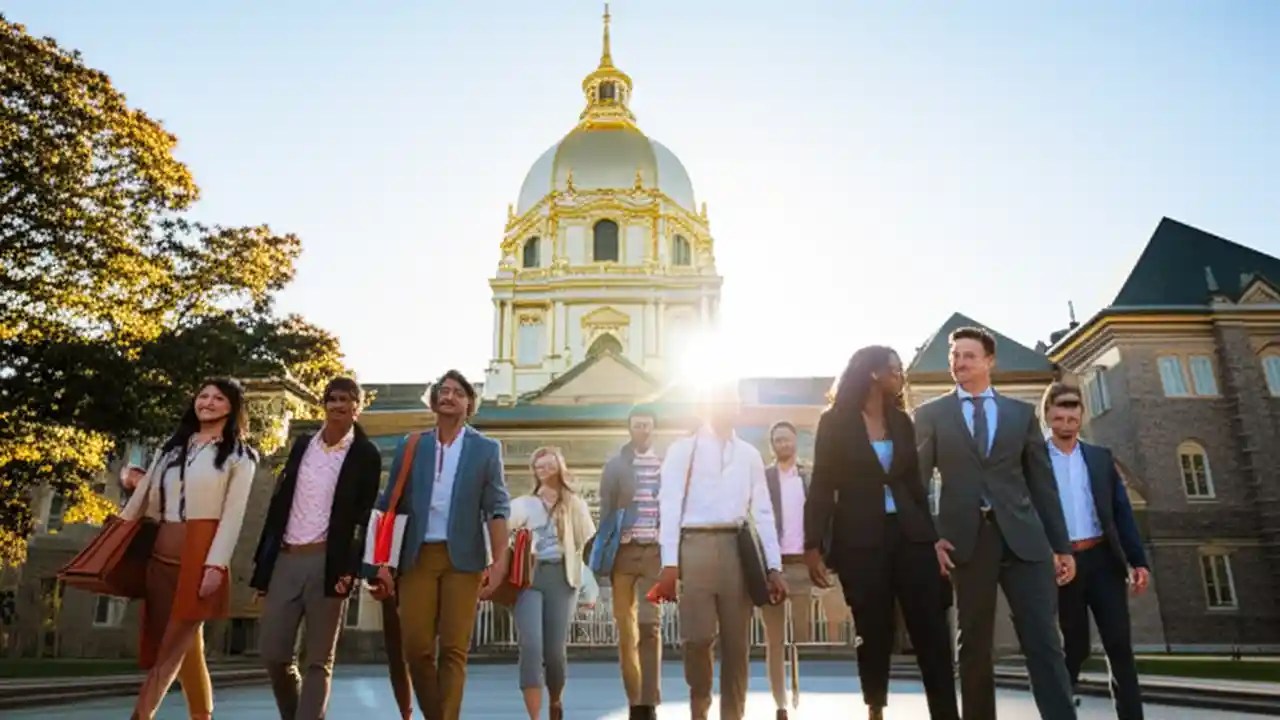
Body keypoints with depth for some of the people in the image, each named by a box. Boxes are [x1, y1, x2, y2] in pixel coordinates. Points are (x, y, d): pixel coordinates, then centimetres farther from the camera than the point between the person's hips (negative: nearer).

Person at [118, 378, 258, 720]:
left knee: (173, 645, -5)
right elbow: (146, 496, 16)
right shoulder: (173, 445, 19)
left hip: (199, 554, -5)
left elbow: (233, 515, -6)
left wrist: (216, 565, -15)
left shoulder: (239, 456, 3)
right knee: (184, 644, 8)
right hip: (161, 554, 5)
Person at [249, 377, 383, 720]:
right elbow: (279, 502, 13)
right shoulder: (302, 444, 13)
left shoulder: (366, 454, -2)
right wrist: (263, 561, 10)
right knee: (274, 654, 8)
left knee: (319, 660, 0)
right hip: (285, 559, 5)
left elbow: (362, 516, -6)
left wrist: (349, 569, -17)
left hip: (328, 562, -5)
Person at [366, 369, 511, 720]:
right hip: (417, 556, 2)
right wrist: (383, 561, 1)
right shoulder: (410, 447, 10)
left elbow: (497, 509, 0)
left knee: (454, 649, -3)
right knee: (416, 646, 1)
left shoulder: (486, 449, 6)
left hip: (463, 558, -1)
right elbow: (390, 507, 9)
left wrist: (499, 562, -11)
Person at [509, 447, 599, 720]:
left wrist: (590, 590, 7)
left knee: (555, 651, 1)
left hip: (561, 578, 1)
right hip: (529, 577, 0)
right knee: (531, 647, -14)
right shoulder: (524, 505, 11)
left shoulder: (575, 505, 14)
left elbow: (589, 546, 12)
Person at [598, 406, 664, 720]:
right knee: (626, 630, 5)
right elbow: (606, 511, 5)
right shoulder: (615, 465, 7)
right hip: (623, 551, 1)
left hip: (656, 551, -1)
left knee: (650, 626, -9)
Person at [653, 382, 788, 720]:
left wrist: (774, 566, 3)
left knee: (737, 643, 5)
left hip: (737, 547, 3)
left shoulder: (749, 454, 15)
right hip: (696, 545, -3)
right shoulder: (683, 449, 5)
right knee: (698, 637, -5)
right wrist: (669, 562, -12)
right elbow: (670, 506, -3)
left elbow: (763, 512, 12)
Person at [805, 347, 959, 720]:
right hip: (861, 540, -4)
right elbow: (822, 487, -3)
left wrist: (930, 535, 11)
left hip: (908, 534, 4)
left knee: (932, 630, -2)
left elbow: (913, 482, 16)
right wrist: (813, 546, -9)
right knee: (874, 631, 3)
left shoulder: (901, 421, 13)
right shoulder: (835, 422, 0)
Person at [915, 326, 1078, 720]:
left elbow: (1043, 481, 12)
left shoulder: (1022, 412, 13)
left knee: (1044, 641, -3)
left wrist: (1062, 545, 9)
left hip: (1023, 537, 1)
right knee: (975, 644, 6)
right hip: (966, 538, -1)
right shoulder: (931, 414, 8)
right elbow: (917, 480, 3)